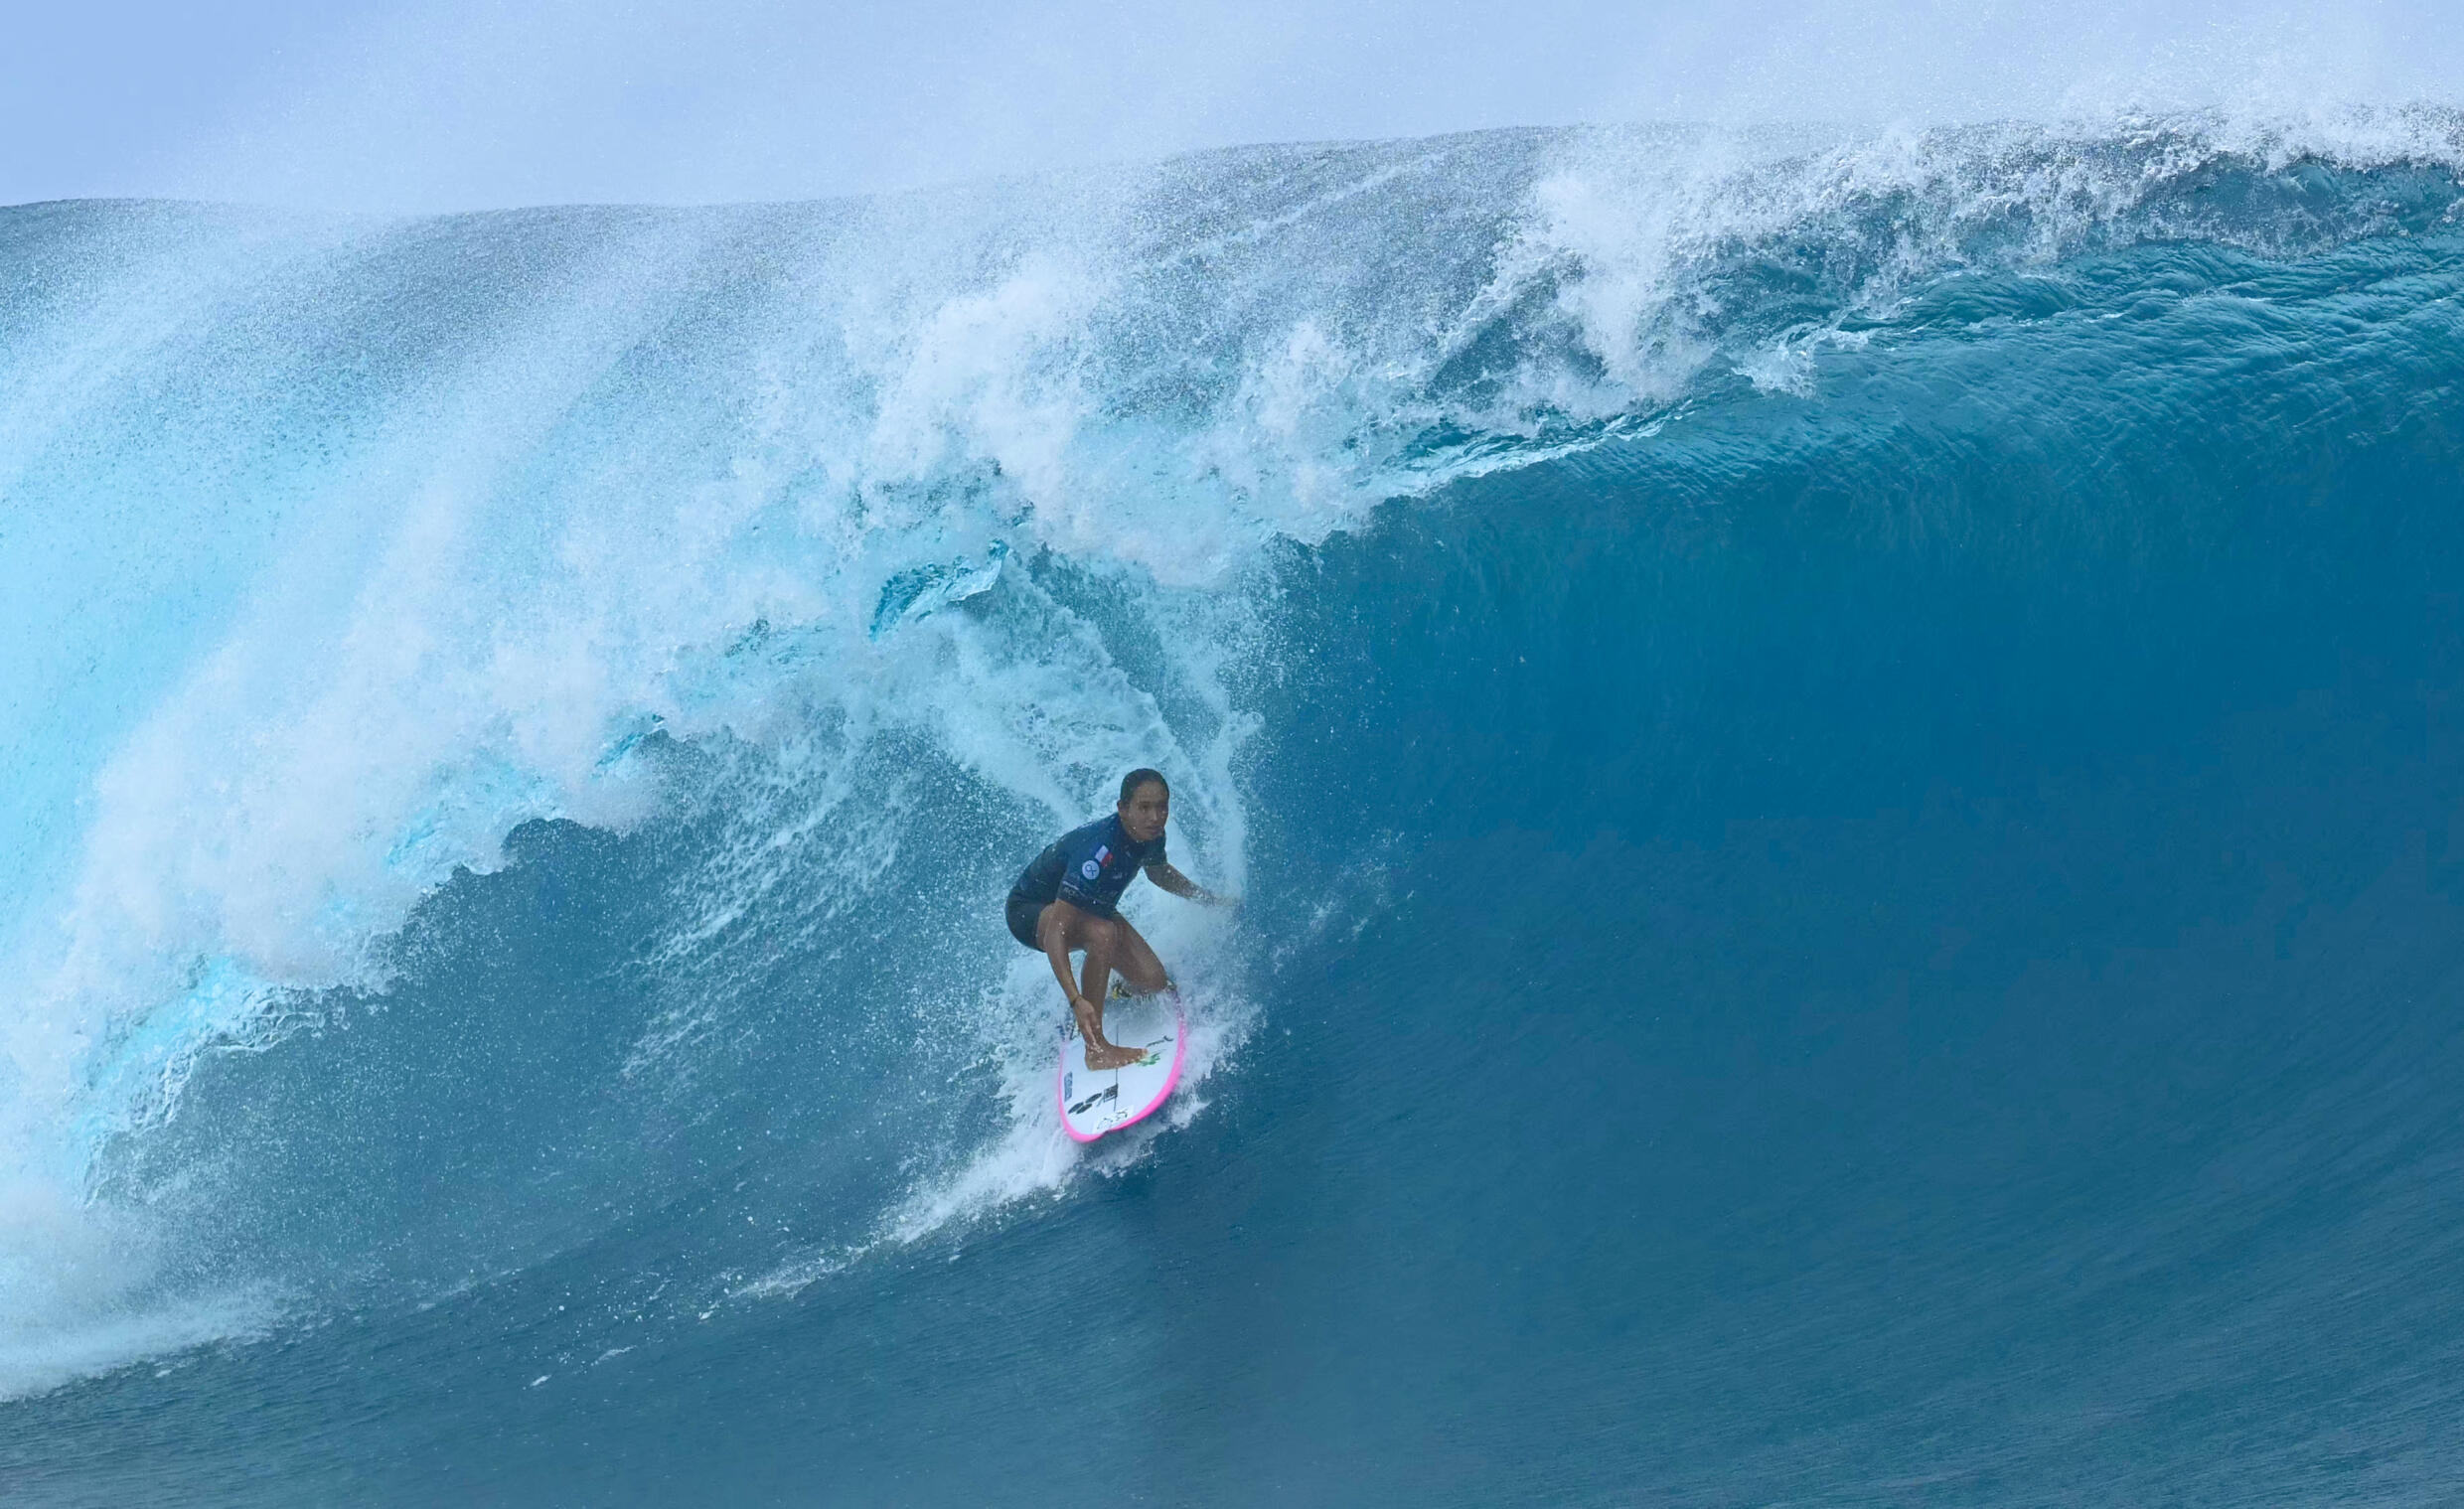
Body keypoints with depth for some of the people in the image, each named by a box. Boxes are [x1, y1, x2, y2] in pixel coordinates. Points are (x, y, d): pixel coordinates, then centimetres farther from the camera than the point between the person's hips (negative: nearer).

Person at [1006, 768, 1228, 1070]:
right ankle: (1096, 1048, -29)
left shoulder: (1150, 835, -16)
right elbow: (1055, 931, -44)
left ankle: (1117, 988, 28)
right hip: (1029, 910, -7)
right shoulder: (1099, 850, -40)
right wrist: (1075, 1001, -53)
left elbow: (1159, 873, 12)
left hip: (1089, 906, 7)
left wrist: (1209, 899, 22)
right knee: (1103, 933, -39)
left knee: (1153, 982, -8)